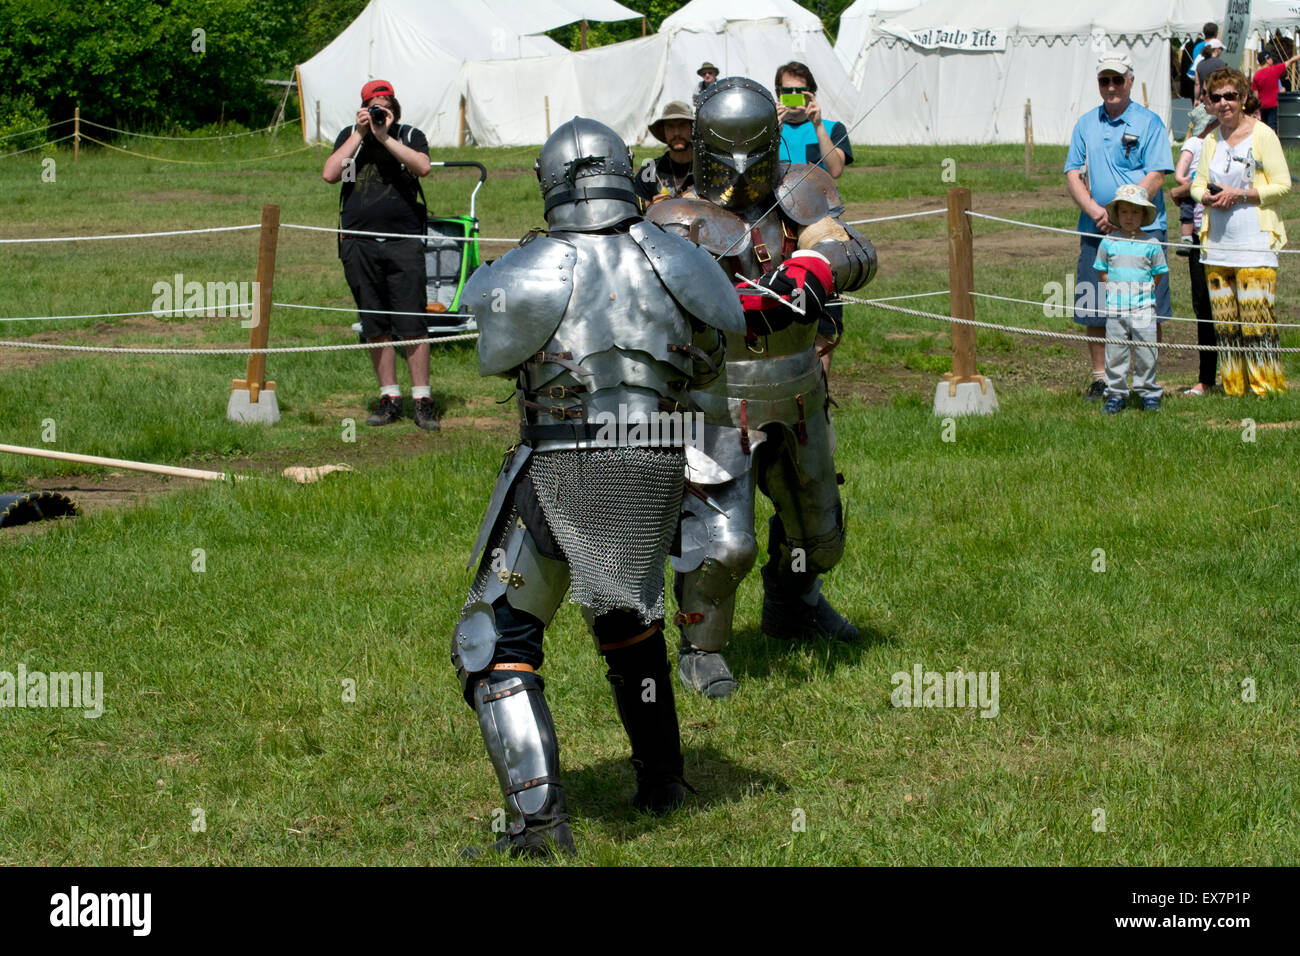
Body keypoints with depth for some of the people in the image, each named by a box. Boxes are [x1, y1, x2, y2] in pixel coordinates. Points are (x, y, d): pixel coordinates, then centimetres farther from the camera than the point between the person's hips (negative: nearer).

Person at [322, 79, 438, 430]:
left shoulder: (409, 136, 8)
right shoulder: (349, 137, 14)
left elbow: (423, 167, -12)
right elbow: (330, 174, -1)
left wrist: (385, 137, -11)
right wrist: (360, 135, -2)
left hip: (404, 241, -2)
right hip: (359, 244, 2)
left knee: (412, 325, -7)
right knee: (375, 327, 4)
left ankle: (422, 400, -4)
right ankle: (389, 398, 12)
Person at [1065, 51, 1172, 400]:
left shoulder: (1149, 123, 0)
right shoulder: (1085, 124, 13)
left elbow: (1155, 178, -7)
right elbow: (1073, 175, 10)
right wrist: (1094, 210, -8)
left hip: (1142, 230, -4)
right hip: (1095, 230, 4)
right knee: (1093, 309, 5)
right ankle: (1100, 378, 15)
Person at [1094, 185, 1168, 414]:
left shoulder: (1151, 244, 0)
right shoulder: (1108, 242, 3)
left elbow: (1158, 275, 8)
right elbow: (1102, 273, 11)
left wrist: (1142, 290, 2)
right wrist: (1116, 288, 2)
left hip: (1143, 309, -1)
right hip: (1115, 309, 1)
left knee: (1146, 353, 0)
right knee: (1115, 353, 3)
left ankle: (1148, 393, 12)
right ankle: (1116, 393, 12)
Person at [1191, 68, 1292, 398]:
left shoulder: (1262, 135, -3)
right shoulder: (1212, 141, 14)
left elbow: (1283, 185, -6)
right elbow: (1197, 185, 19)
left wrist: (1240, 194, -15)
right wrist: (1208, 196, -5)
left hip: (1254, 243, -6)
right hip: (1217, 242, 6)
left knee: (1255, 315, -10)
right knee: (1224, 318, 4)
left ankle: (1266, 385, -4)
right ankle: (1234, 386, 11)